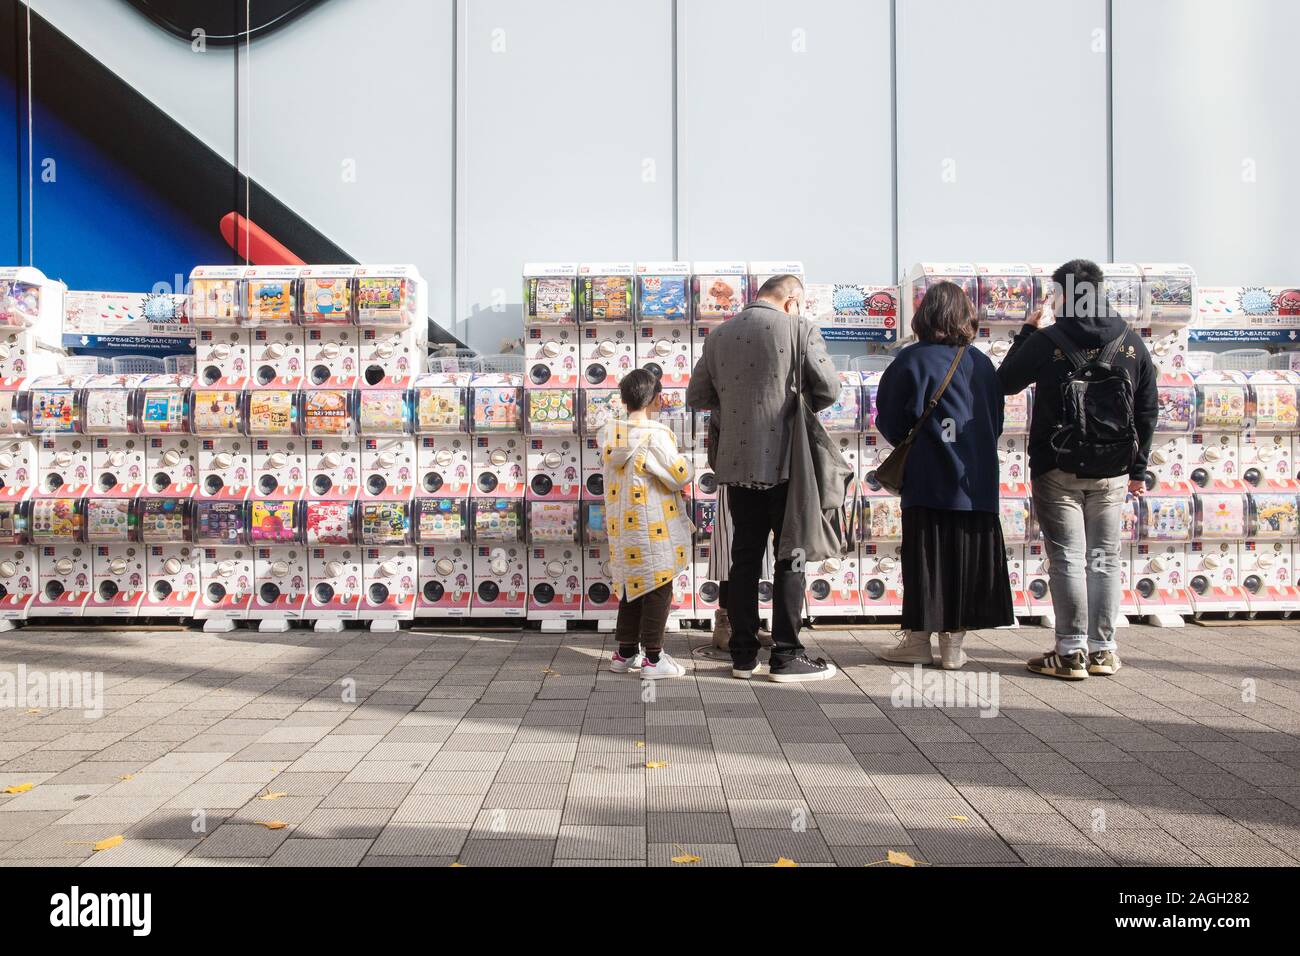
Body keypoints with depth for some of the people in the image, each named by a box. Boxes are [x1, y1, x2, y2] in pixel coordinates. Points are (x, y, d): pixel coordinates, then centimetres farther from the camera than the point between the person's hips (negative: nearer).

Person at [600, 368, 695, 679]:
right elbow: (681, 476, -15)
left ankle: (625, 653, 23)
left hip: (621, 525, 7)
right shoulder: (656, 436, -17)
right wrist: (680, 460, 5)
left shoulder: (609, 433, 2)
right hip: (653, 528, -6)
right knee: (658, 589, 3)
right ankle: (653, 658, 6)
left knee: (632, 587, 17)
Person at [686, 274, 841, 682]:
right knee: (790, 557, 3)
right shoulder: (798, 328, -5)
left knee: (744, 556, 10)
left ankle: (743, 655, 14)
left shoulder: (719, 335, 8)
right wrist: (799, 408, 11)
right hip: (785, 461, -4)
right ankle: (786, 657, 5)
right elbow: (828, 387, -7)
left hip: (737, 462, 4)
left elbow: (696, 396, 11)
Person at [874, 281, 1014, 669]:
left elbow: (890, 422, -5)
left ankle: (918, 640, 12)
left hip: (927, 481, -4)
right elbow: (996, 422, 13)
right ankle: (953, 644, 15)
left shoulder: (912, 360, -8)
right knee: (966, 560, 9)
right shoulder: (982, 363, 5)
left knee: (924, 560, 4)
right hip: (976, 483, 4)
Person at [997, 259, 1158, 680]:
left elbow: (1005, 382, 5)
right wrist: (1138, 468, 16)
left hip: (1057, 470, -3)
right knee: (1104, 559, 10)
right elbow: (1147, 412, 8)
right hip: (1111, 471, 4)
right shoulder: (1132, 343, 4)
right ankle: (1102, 650, 16)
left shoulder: (1045, 341, -10)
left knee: (1067, 558, 0)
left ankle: (1072, 652, 1)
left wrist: (1027, 329, 12)